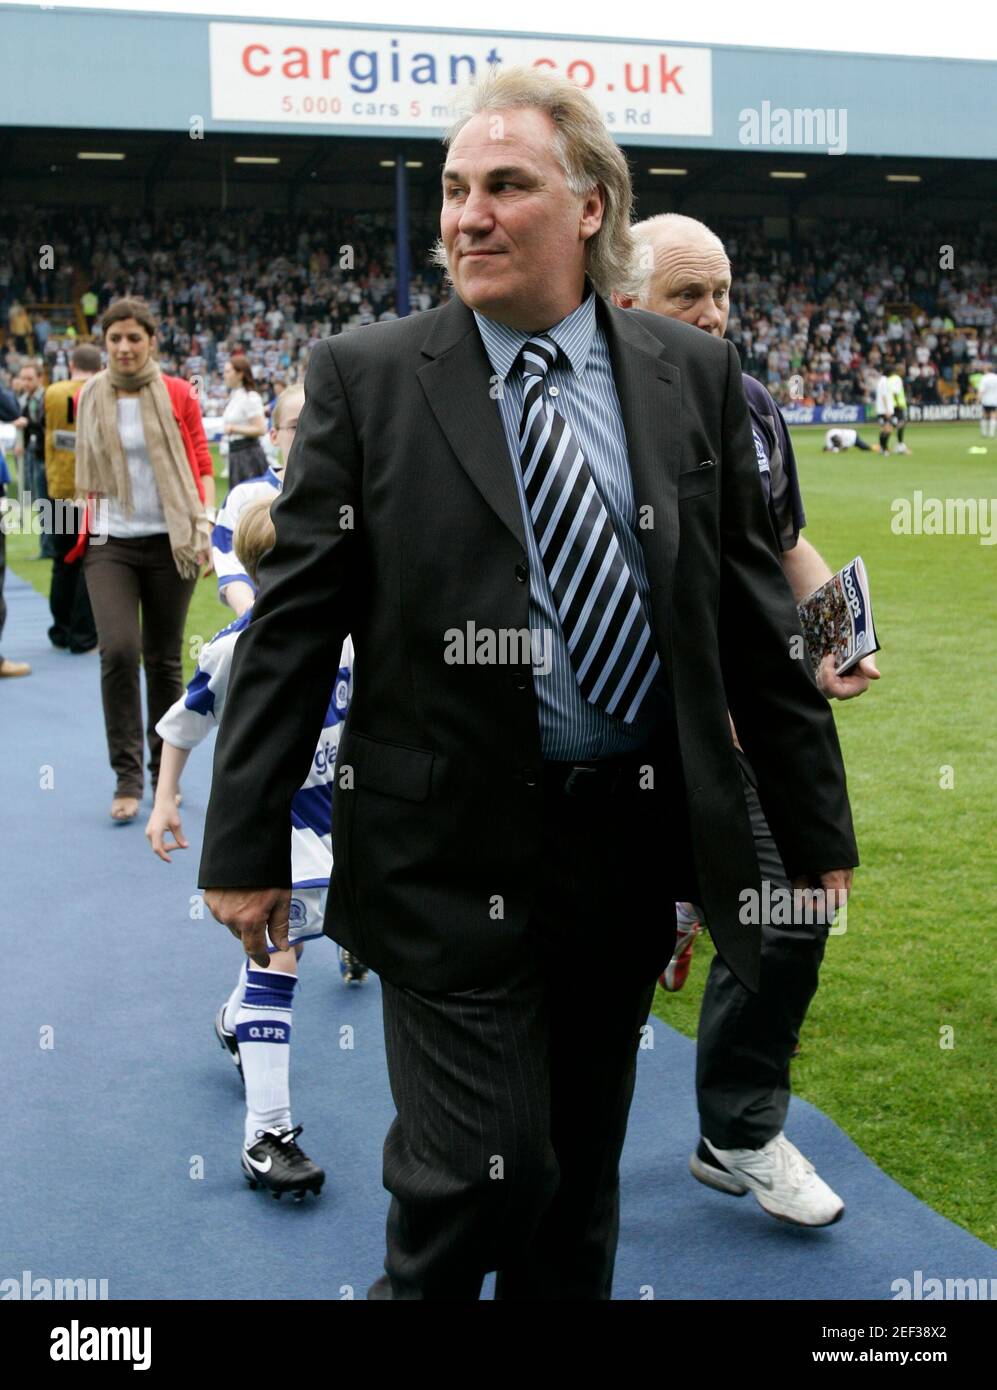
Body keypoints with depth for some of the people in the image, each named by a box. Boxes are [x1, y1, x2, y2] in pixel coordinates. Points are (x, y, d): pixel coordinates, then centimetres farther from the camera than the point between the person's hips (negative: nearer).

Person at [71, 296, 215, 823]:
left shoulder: (177, 395, 1)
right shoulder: (90, 399, 6)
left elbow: (201, 464, 2)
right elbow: (87, 476, 15)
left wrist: (206, 522, -10)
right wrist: (87, 522, 11)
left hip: (169, 542, 0)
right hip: (110, 543, 1)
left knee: (164, 658, 7)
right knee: (118, 649, -15)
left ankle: (165, 773, 23)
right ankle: (127, 779, -6)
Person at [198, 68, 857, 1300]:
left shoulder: (693, 375, 4)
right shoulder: (365, 379, -3)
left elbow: (754, 612, 7)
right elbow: (293, 624, -3)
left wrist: (815, 828, 8)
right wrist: (244, 843, -4)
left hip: (635, 839, 3)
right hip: (453, 852, -3)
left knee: (580, 1172, 17)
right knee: (477, 1171, -1)